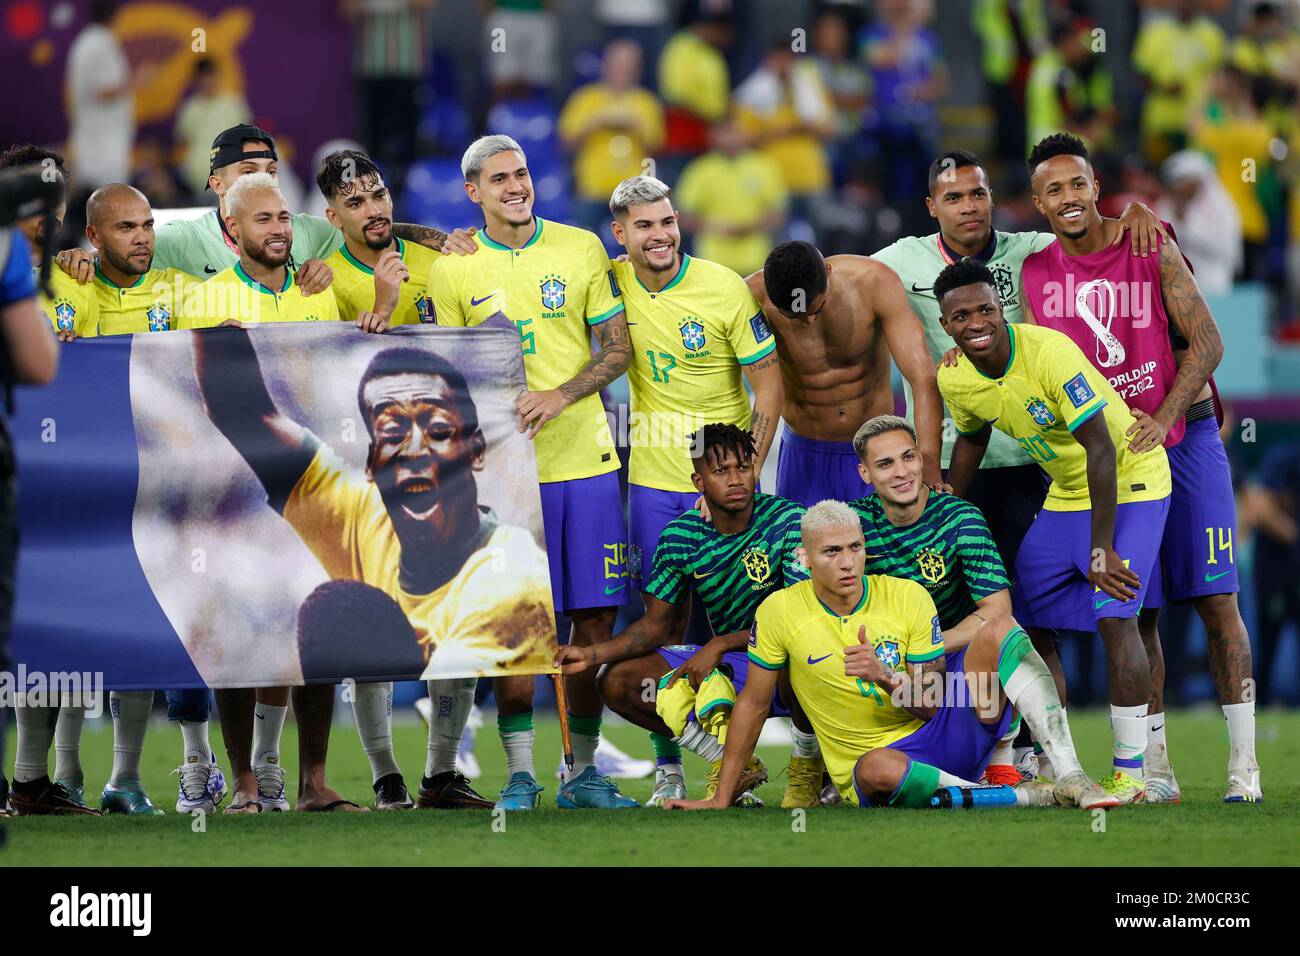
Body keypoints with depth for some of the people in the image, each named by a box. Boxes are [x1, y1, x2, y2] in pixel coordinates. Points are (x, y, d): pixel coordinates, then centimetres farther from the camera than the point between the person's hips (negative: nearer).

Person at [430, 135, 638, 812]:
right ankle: (519, 775, 3)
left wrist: (561, 395, -10)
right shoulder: (453, 271, 4)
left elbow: (617, 350, 5)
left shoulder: (581, 248, 6)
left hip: (587, 460, 1)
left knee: (595, 619, 1)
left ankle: (583, 773, 10)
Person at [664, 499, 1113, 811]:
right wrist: (720, 800, 3)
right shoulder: (780, 612, -5)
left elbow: (934, 705, -3)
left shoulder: (908, 597, -3)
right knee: (877, 769, -42)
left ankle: (1070, 775, -22)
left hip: (948, 738, 3)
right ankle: (1030, 799, -28)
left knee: (998, 630, -16)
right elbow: (753, 704, 4)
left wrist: (887, 677, -24)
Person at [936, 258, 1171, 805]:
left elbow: (1101, 450, -28)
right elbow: (971, 437, 15)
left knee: (1114, 617, -19)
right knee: (1028, 622, 5)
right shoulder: (954, 379, -9)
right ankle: (1055, 768, 15)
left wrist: (1101, 550, -28)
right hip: (1065, 494, 7)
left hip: (1128, 481, -7)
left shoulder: (1050, 352, -30)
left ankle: (1130, 771, -13)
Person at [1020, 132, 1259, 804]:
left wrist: (1163, 420, -18)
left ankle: (1243, 765, -3)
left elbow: (1205, 342, -8)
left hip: (1185, 438, -2)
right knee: (1136, 611, 0)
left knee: (1216, 599, -5)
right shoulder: (1035, 274, 2)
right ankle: (1154, 768, 6)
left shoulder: (1150, 249, -6)